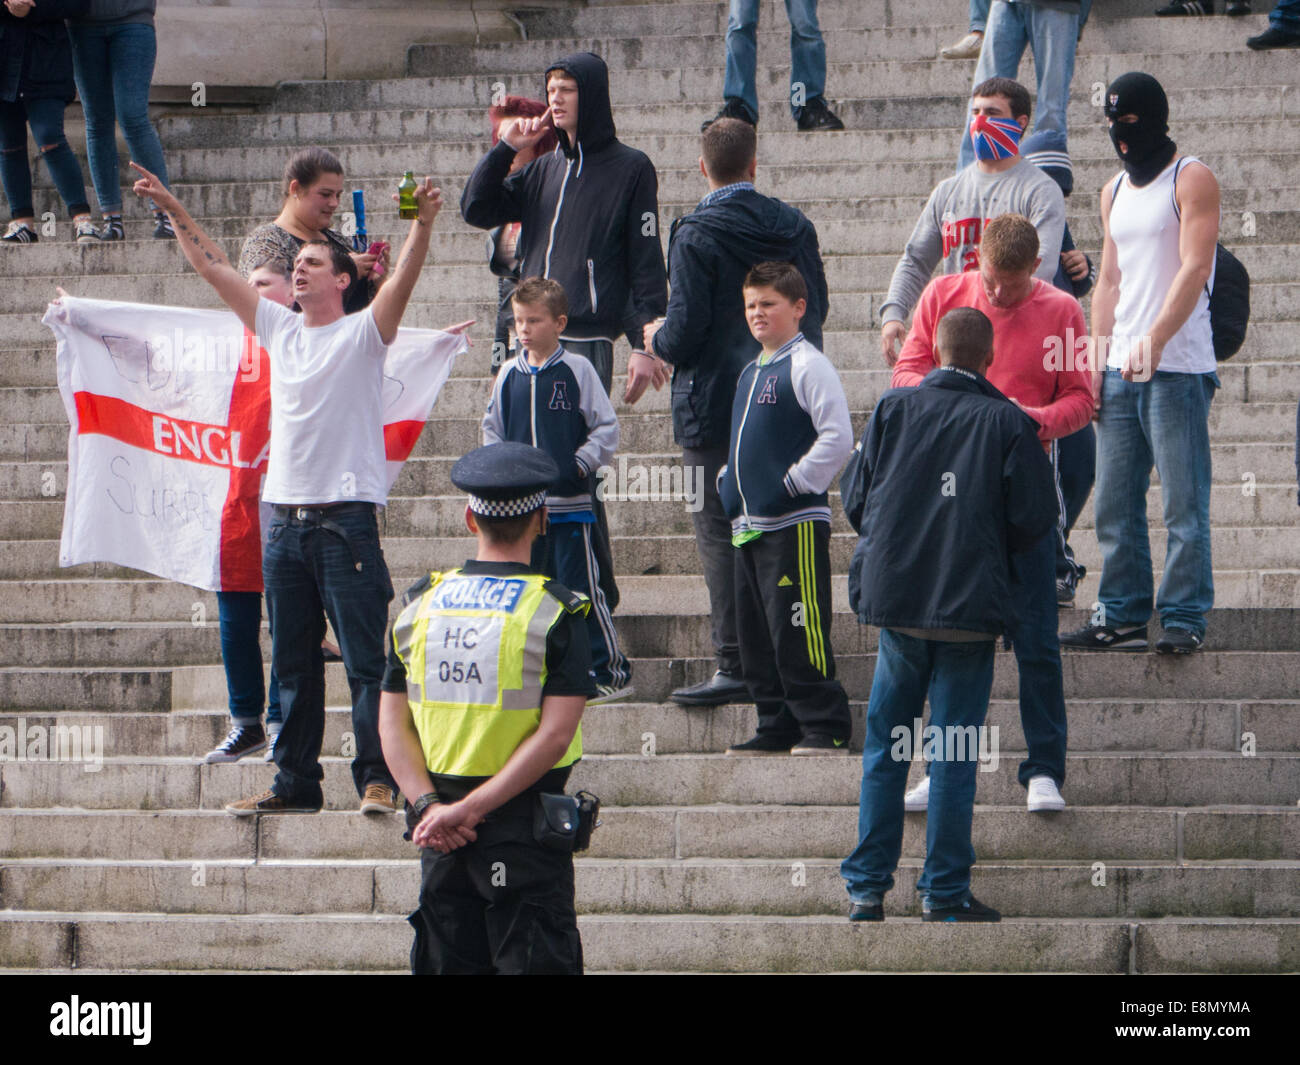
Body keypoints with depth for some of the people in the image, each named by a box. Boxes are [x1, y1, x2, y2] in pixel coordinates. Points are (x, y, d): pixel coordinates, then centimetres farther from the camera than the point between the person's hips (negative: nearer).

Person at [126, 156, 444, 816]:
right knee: (293, 663, 10)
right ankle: (295, 784, 15)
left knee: (365, 659, -7)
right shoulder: (279, 329, 16)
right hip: (284, 517, 6)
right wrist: (172, 210, 14)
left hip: (346, 518, -6)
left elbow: (403, 280, -17)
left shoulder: (361, 334, 0)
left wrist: (422, 224, -33)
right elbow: (215, 270, 17)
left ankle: (378, 779, -6)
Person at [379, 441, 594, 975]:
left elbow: (392, 721, 2)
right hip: (524, 828, -4)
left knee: (449, 961, 10)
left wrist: (428, 805, -6)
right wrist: (472, 809, -16)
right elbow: (555, 734, -16)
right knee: (533, 961, -2)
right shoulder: (555, 611, -8)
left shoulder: (421, 604, 5)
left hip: (441, 829, 4)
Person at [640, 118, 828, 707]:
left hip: (715, 403, -6)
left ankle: (735, 666, -5)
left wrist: (658, 342, 4)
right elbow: (815, 310, 11)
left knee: (721, 535, -2)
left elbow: (685, 329, -17)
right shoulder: (795, 227, 3)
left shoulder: (695, 236, -14)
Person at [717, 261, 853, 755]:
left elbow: (838, 437, -16)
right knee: (755, 635, 10)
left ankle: (824, 727, -5)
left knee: (796, 632, -10)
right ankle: (777, 728, 17)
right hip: (749, 525, 9)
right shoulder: (751, 373, 18)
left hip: (795, 523, -9)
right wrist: (729, 483, 16)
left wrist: (792, 484, -16)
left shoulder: (807, 366, -9)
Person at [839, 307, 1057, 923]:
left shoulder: (893, 409, 3)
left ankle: (867, 888, 9)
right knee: (954, 750, 2)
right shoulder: (1008, 422, -3)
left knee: (884, 746, 10)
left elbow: (854, 501, 5)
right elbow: (1033, 519, -4)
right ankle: (944, 891, 2)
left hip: (895, 596, 2)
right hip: (970, 604, -2)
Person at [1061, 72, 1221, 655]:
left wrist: (1154, 340, -25)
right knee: (1115, 503, 6)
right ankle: (1122, 616, 12)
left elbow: (1194, 268, -14)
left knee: (1183, 502, -6)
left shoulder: (1191, 179, -3)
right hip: (1121, 368, 7)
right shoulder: (1115, 191, 19)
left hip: (1177, 366, -7)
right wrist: (1095, 361, 10)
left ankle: (1185, 618, -3)